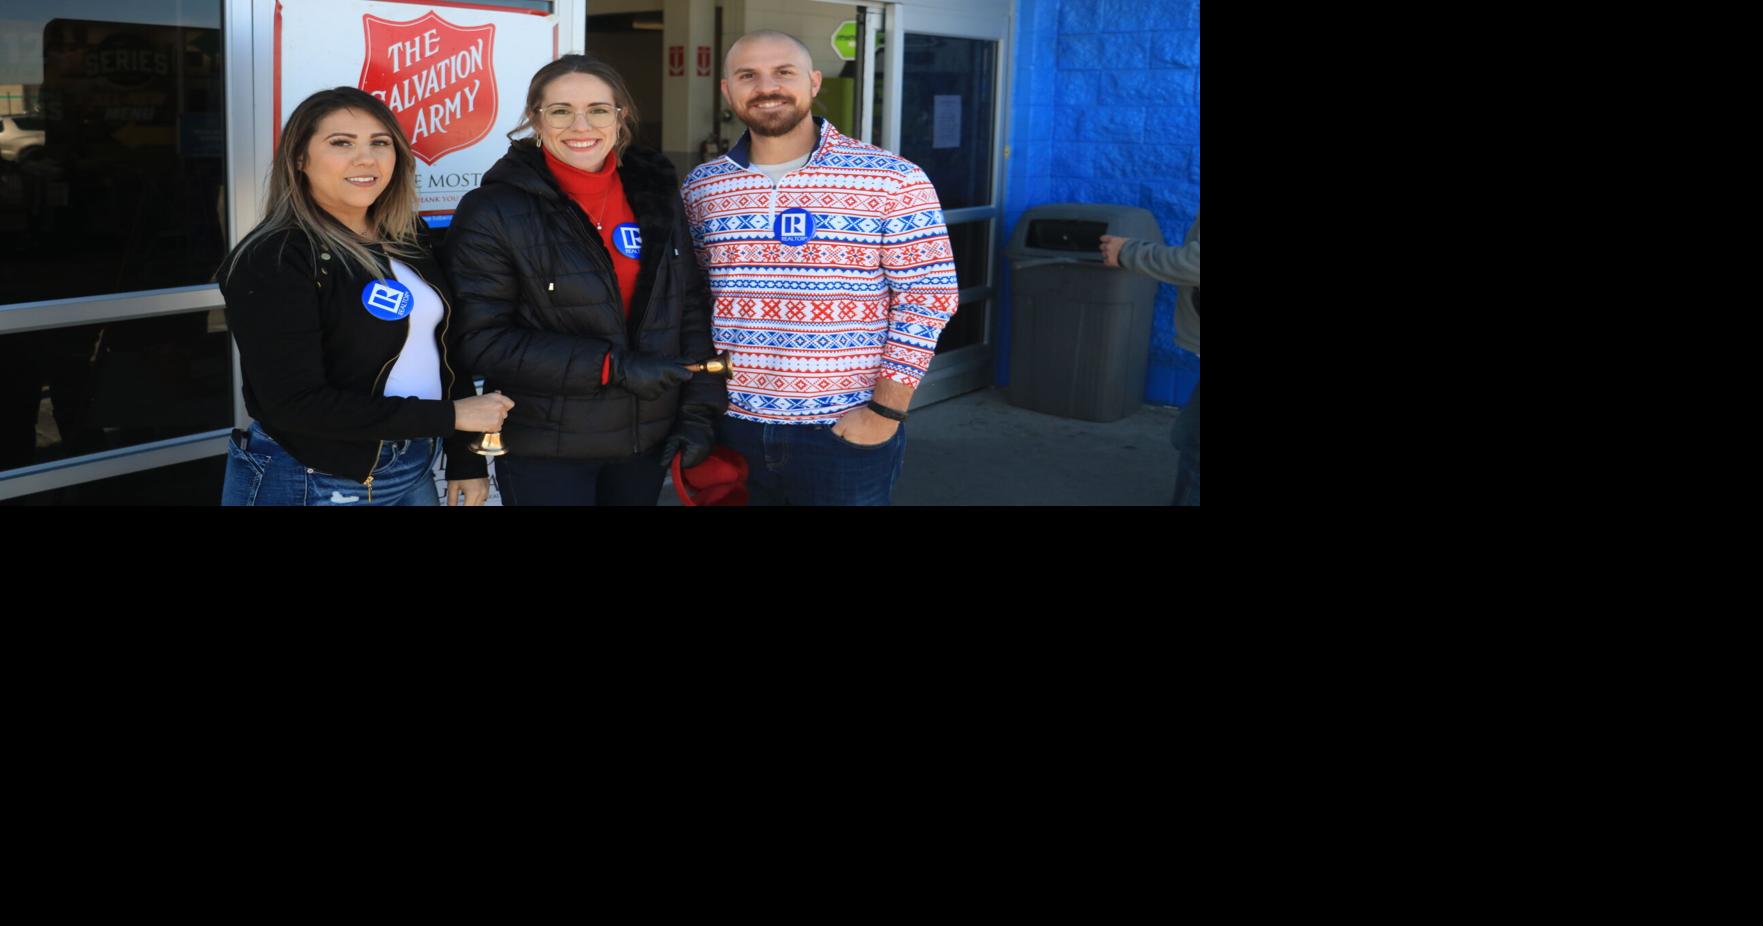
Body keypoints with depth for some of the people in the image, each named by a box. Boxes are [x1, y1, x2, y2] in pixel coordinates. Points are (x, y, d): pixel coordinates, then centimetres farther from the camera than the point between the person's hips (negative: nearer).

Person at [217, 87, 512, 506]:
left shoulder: (407, 240, 6)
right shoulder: (272, 260, -16)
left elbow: (444, 347, 9)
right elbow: (295, 403, -23)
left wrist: (465, 458, 0)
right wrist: (449, 416, -20)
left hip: (414, 471, 7)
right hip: (309, 484, -7)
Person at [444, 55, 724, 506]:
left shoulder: (655, 194, 4)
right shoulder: (493, 211, -10)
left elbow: (690, 309, 7)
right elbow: (482, 340, -15)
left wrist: (698, 411, -2)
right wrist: (611, 365, -20)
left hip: (648, 438, 4)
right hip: (544, 450, -4)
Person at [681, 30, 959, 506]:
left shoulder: (894, 180, -7)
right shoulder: (701, 186, 6)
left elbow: (927, 296, -7)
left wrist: (886, 410, -12)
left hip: (849, 431, -3)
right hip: (733, 426, 3)